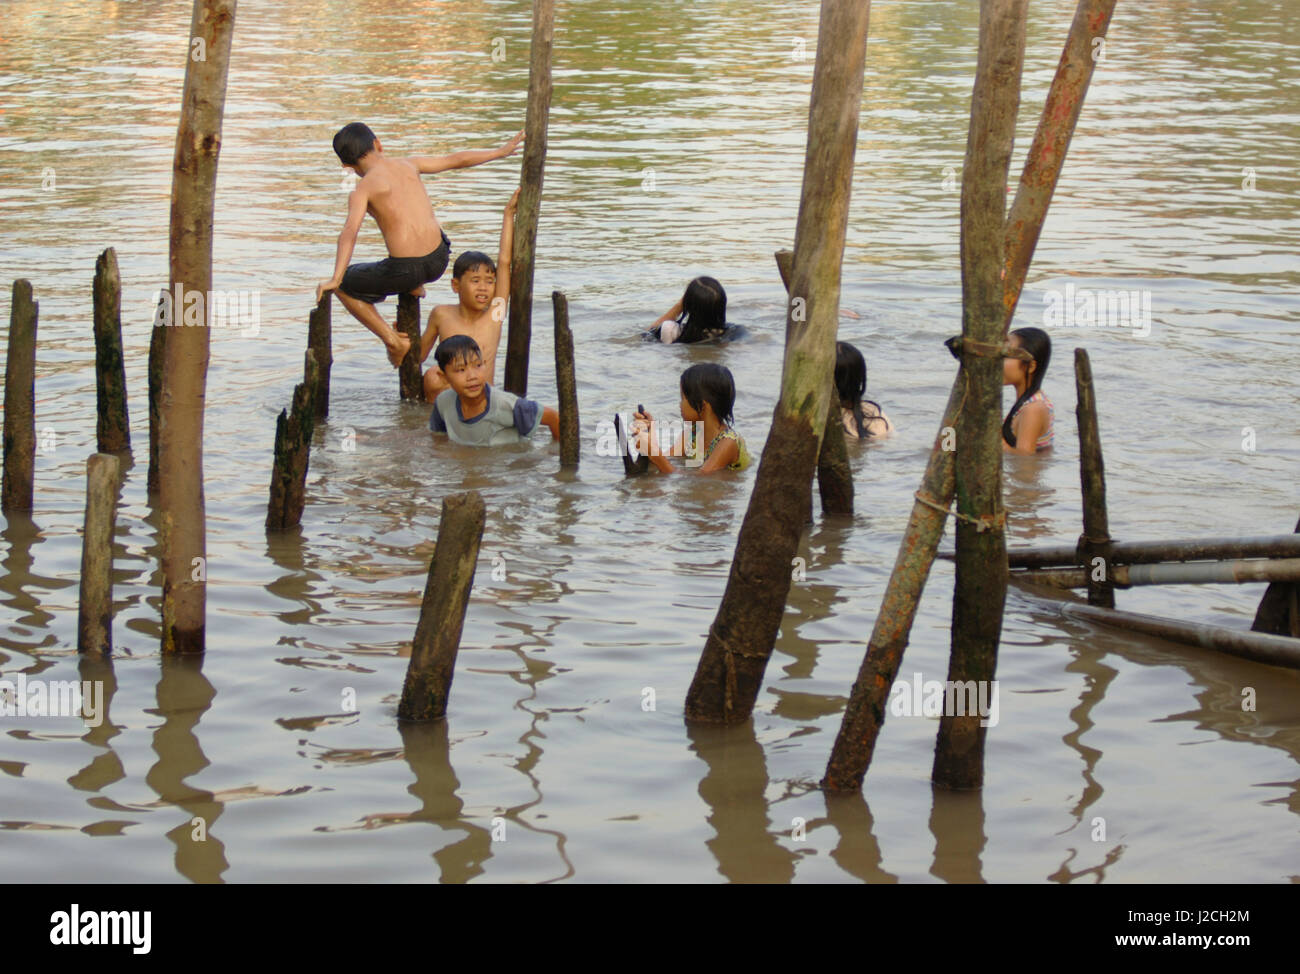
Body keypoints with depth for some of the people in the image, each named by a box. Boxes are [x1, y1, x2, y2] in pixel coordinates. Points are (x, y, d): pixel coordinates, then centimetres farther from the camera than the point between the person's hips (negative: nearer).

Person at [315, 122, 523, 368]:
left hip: (406, 270, -6)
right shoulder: (408, 165, 7)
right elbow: (458, 159, 16)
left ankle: (393, 340, 12)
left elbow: (349, 232, -20)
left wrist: (335, 279, -24)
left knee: (345, 286, 18)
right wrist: (502, 151, 28)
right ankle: (415, 288, 31)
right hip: (439, 261, 6)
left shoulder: (362, 190, -6)